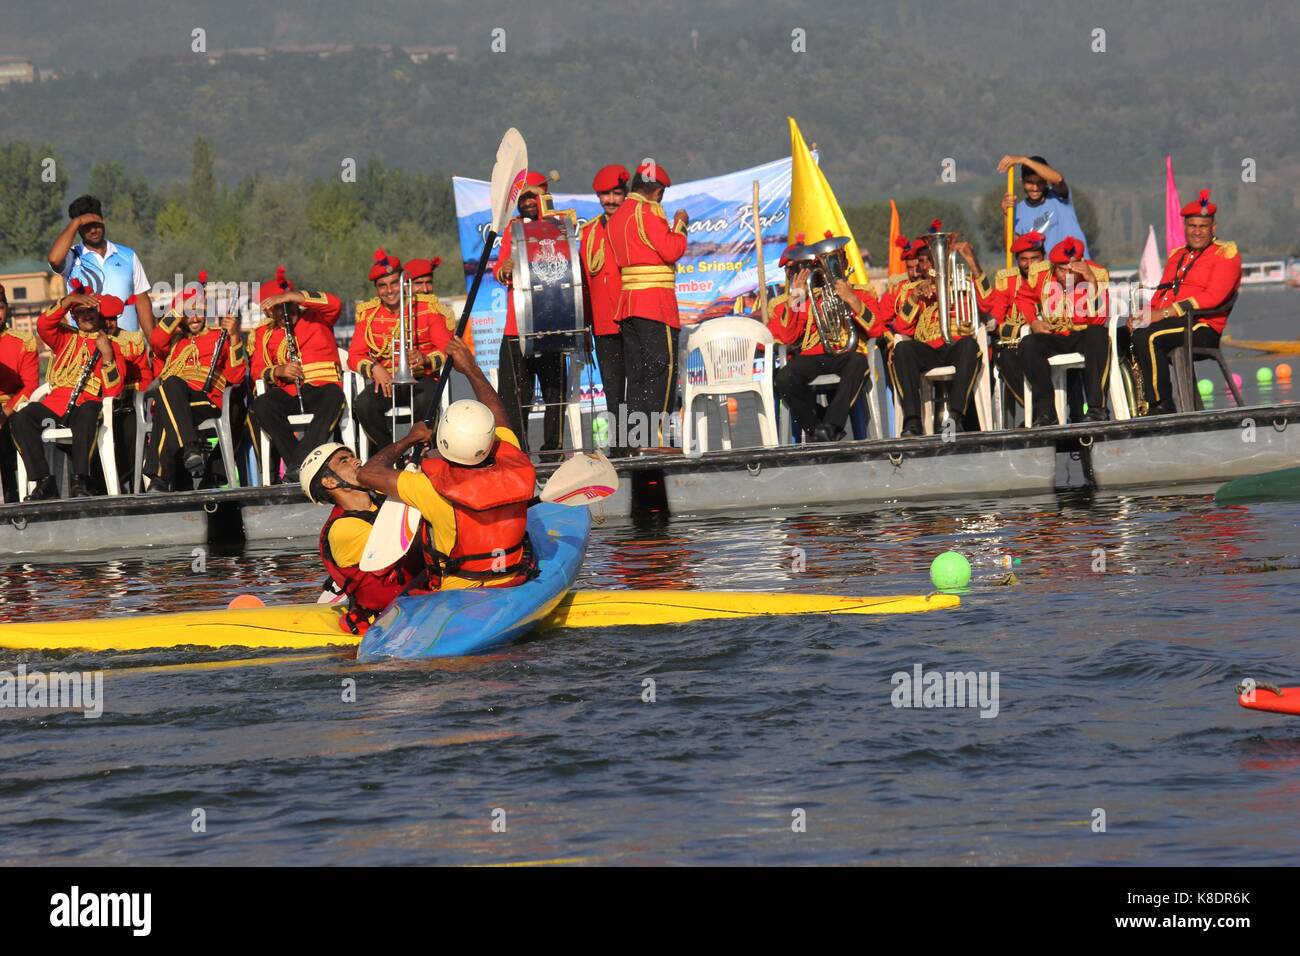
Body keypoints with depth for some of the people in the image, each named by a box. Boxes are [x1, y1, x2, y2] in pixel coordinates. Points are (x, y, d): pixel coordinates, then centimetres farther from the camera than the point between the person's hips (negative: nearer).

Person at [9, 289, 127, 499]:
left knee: (88, 414, -41)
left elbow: (113, 391, 3)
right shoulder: (65, 339, 22)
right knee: (20, 418, -26)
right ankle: (44, 480, -25)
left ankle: (80, 482, -41)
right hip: (57, 402, 3)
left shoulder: (111, 346, 14)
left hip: (87, 404, -3)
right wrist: (68, 301, -11)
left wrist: (107, 355, -7)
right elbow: (43, 325, -1)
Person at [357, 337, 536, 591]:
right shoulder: (517, 471, -15)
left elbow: (367, 474, -14)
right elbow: (499, 415, 8)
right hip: (514, 583, 5)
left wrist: (408, 440, 2)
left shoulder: (438, 490, -27)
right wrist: (471, 369, 21)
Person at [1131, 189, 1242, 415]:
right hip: (1170, 324, 7)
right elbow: (1160, 295, 23)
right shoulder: (1176, 256, 25)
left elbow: (1213, 297, -13)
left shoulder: (1226, 253, 1)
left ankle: (1162, 406, -27)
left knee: (1147, 336, -33)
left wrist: (1166, 313, -19)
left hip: (1203, 327, -7)